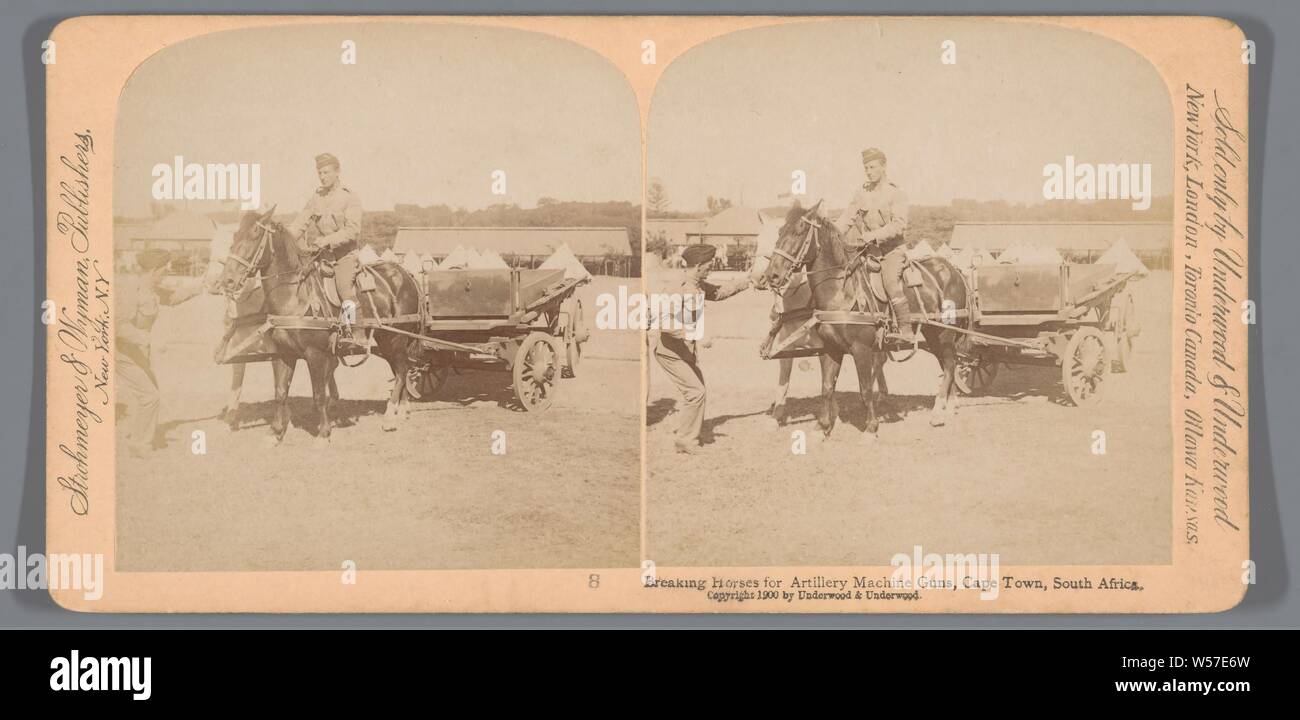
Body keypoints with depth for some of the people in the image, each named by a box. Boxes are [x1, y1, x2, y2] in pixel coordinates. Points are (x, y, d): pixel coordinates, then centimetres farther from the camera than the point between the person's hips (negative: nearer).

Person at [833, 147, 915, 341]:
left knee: (890, 279, -29)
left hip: (893, 249, -6)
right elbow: (848, 216, 9)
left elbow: (898, 225, -17)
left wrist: (871, 236, -29)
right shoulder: (862, 192, 11)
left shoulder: (896, 194, -5)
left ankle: (906, 330, -29)